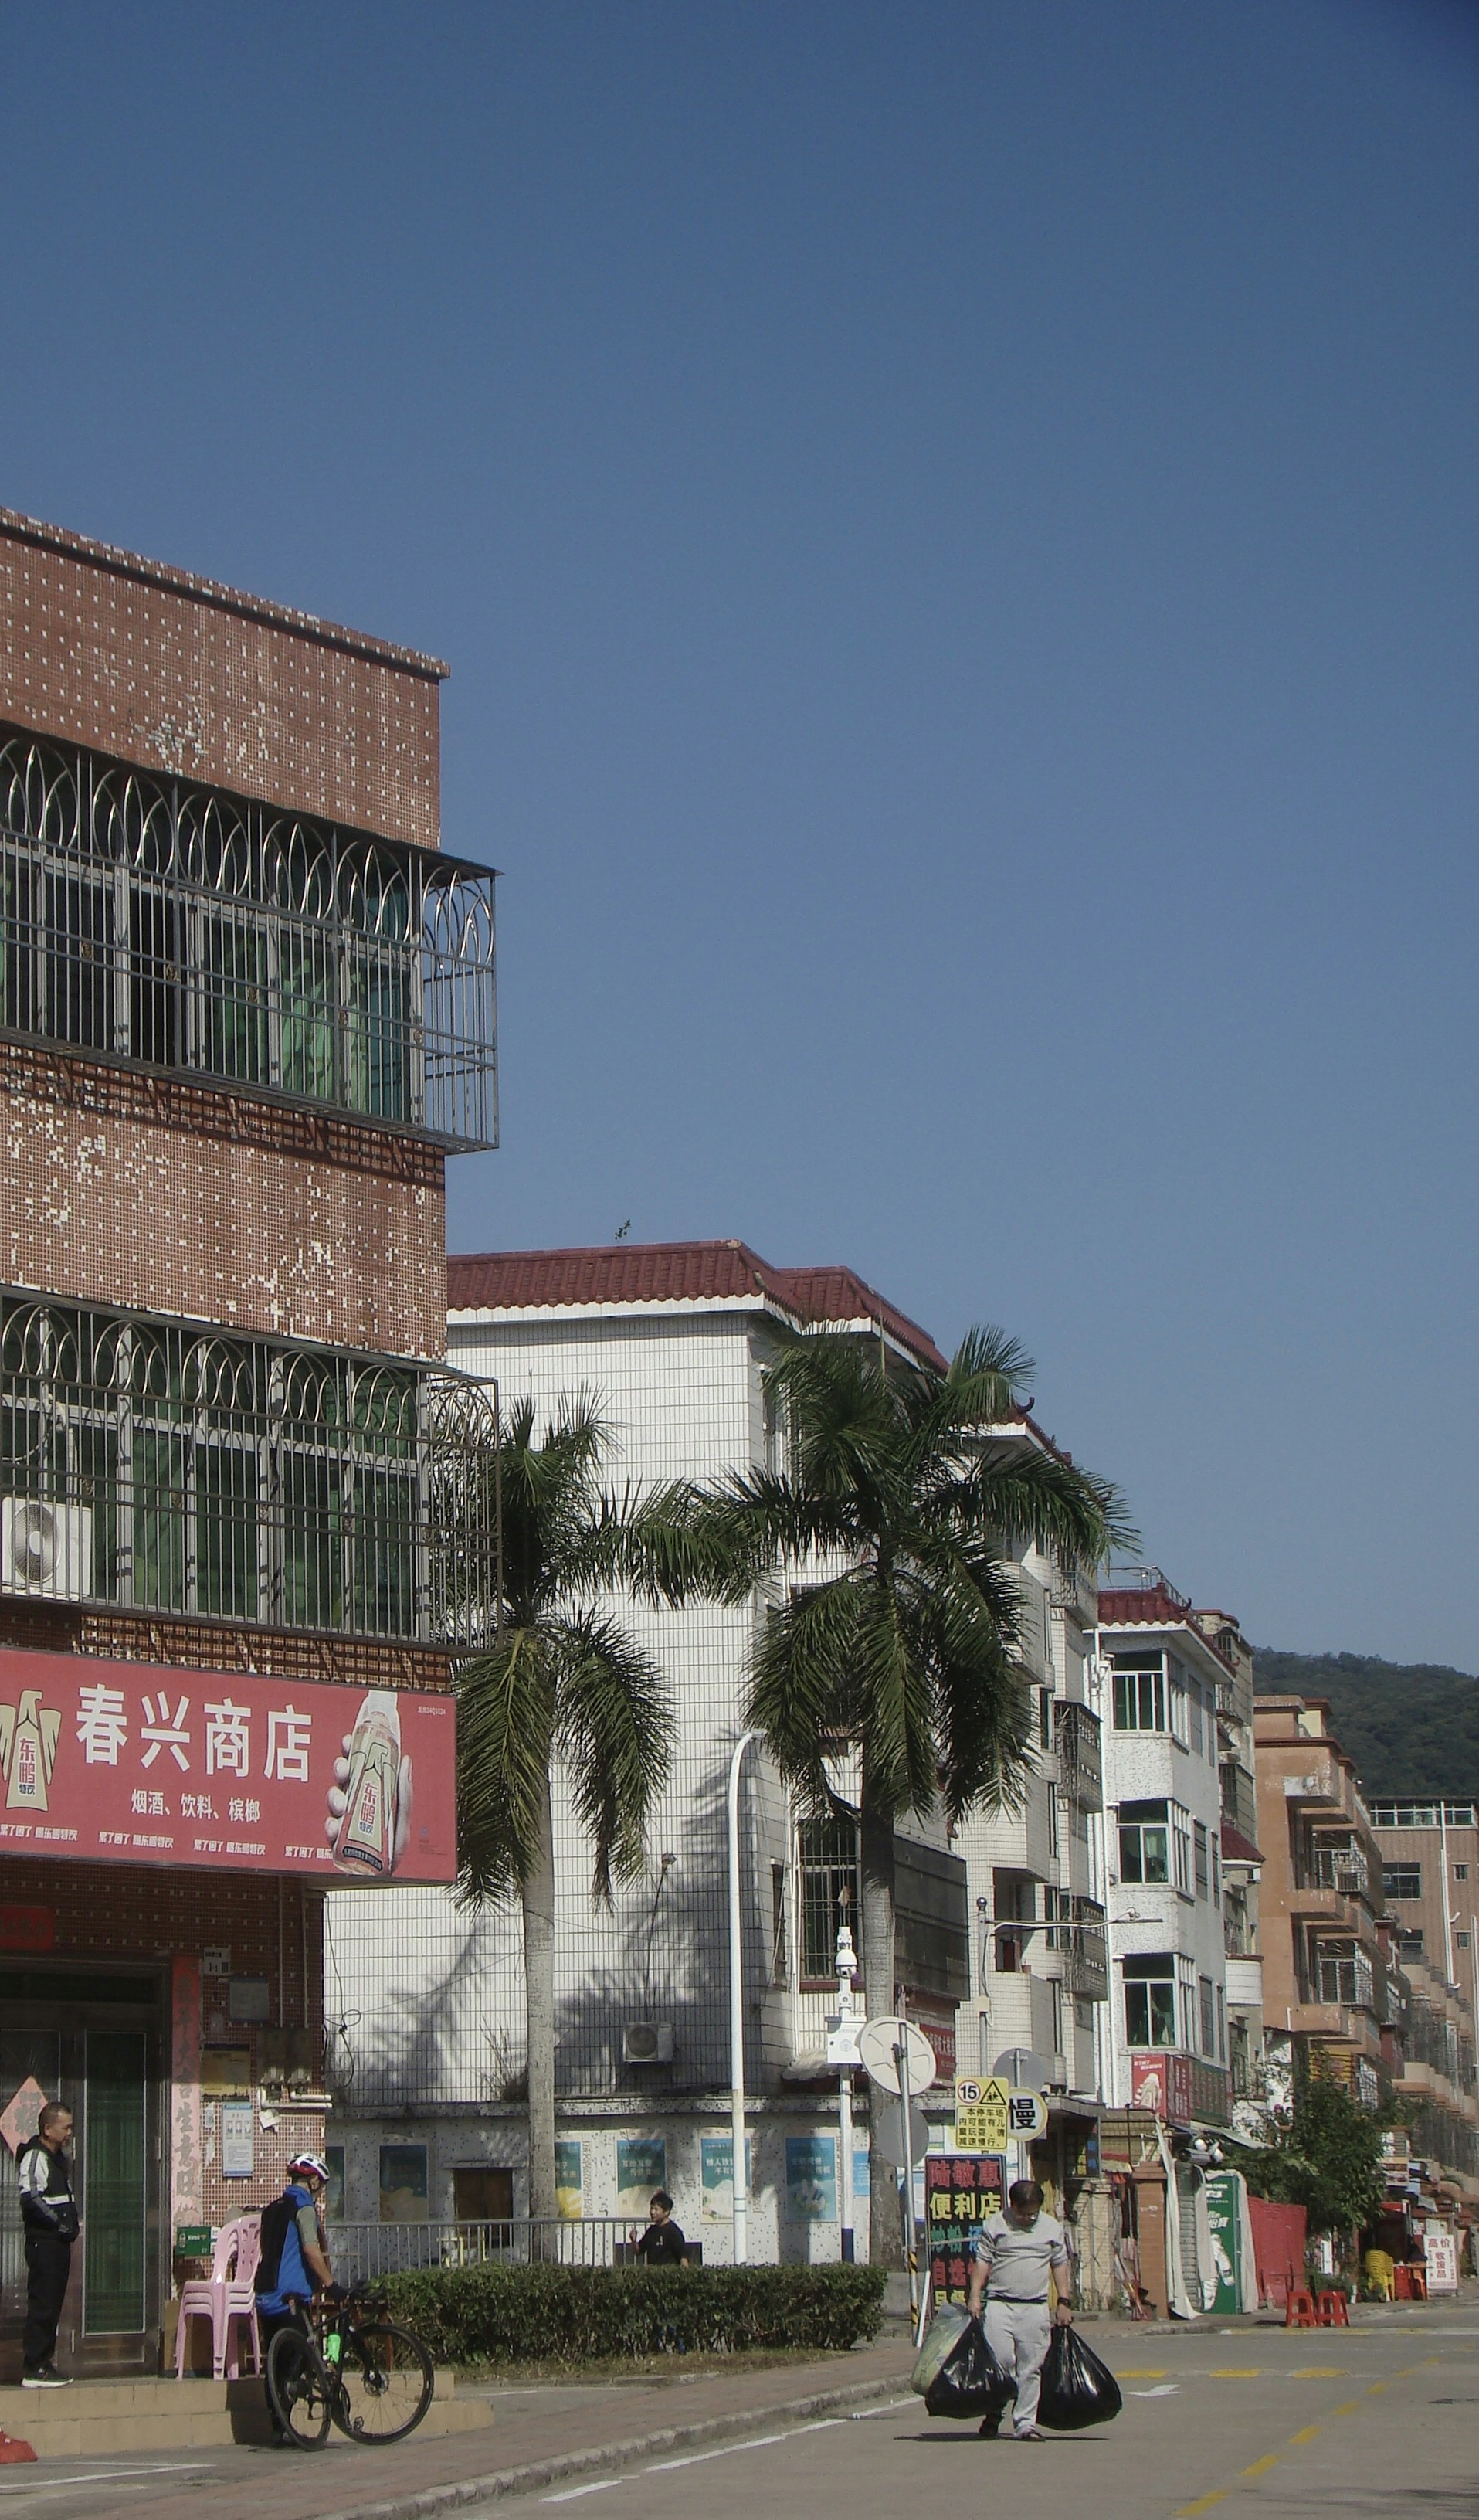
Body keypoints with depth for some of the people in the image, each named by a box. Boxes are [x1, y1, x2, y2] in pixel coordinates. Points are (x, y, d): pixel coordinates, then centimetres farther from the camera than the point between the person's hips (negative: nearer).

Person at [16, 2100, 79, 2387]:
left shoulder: (59, 2158, 18)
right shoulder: (35, 2157, -12)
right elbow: (30, 2200, -22)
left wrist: (73, 2222, 13)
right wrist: (60, 2223, -17)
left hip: (59, 2242, 10)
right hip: (43, 2242, -10)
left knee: (52, 2305, 11)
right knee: (42, 2305, -10)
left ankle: (44, 2363, 17)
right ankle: (34, 2370, -9)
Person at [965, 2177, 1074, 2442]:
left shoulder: (1053, 2229, 11)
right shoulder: (994, 2226, 3)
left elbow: (1061, 2265, 15)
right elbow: (982, 2262, 2)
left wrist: (1063, 2302, 9)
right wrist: (974, 2296, -8)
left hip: (1036, 2308, 2)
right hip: (1000, 2304, -2)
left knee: (1031, 2369, 0)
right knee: (999, 2360, -10)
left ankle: (1025, 2423, 4)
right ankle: (994, 2413, 10)